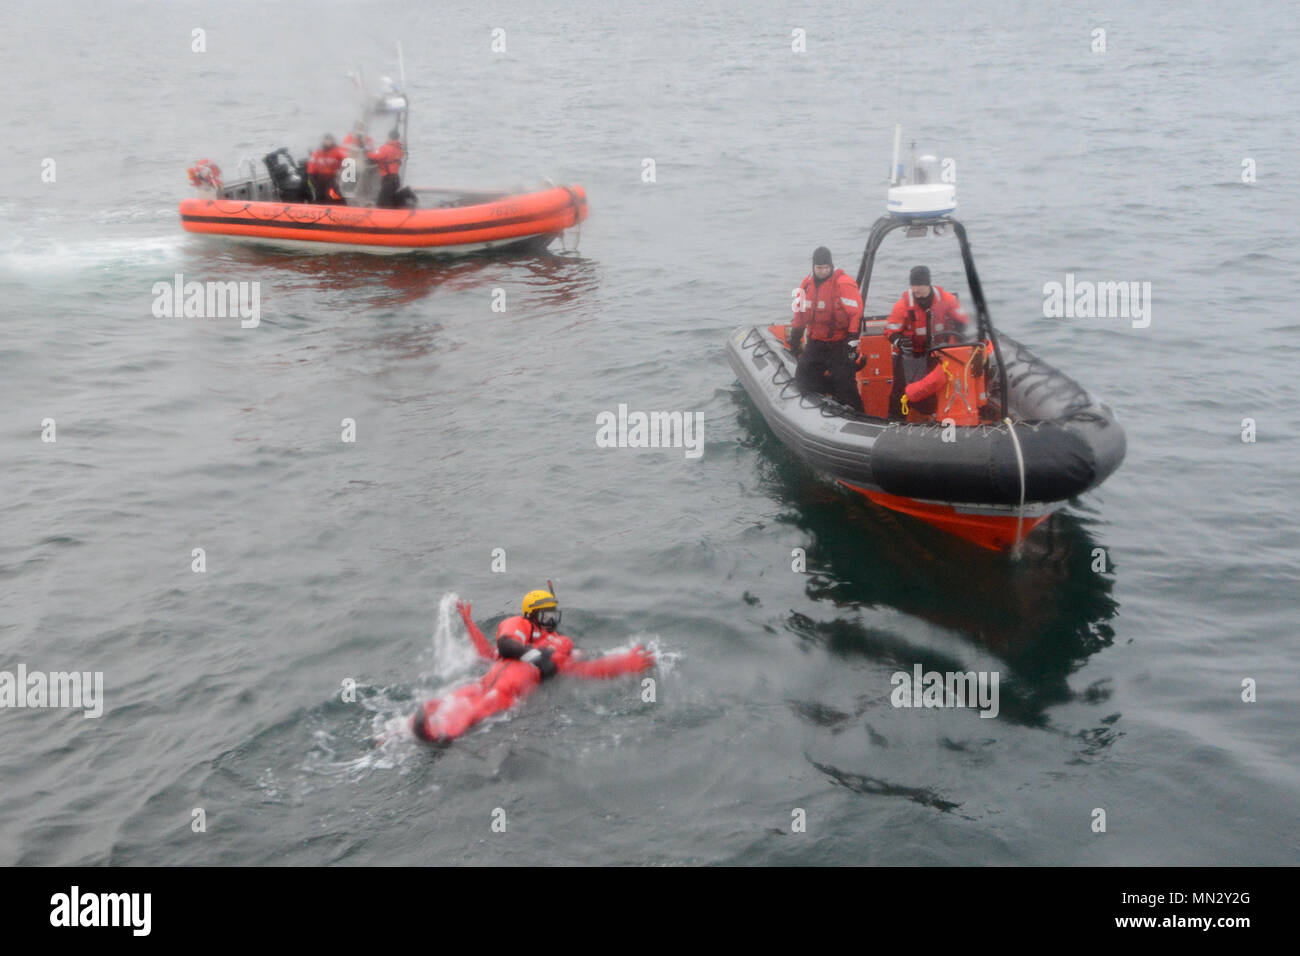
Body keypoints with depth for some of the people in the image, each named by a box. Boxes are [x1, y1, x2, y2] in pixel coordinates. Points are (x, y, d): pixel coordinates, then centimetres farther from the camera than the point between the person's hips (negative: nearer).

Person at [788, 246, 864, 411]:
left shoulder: (844, 283, -14)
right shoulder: (807, 284, 8)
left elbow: (856, 313, -17)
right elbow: (800, 312, 18)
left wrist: (852, 339, -21)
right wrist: (795, 338, 19)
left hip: (839, 346, -7)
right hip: (815, 344, 7)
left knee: (844, 385, -7)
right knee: (803, 381, 10)